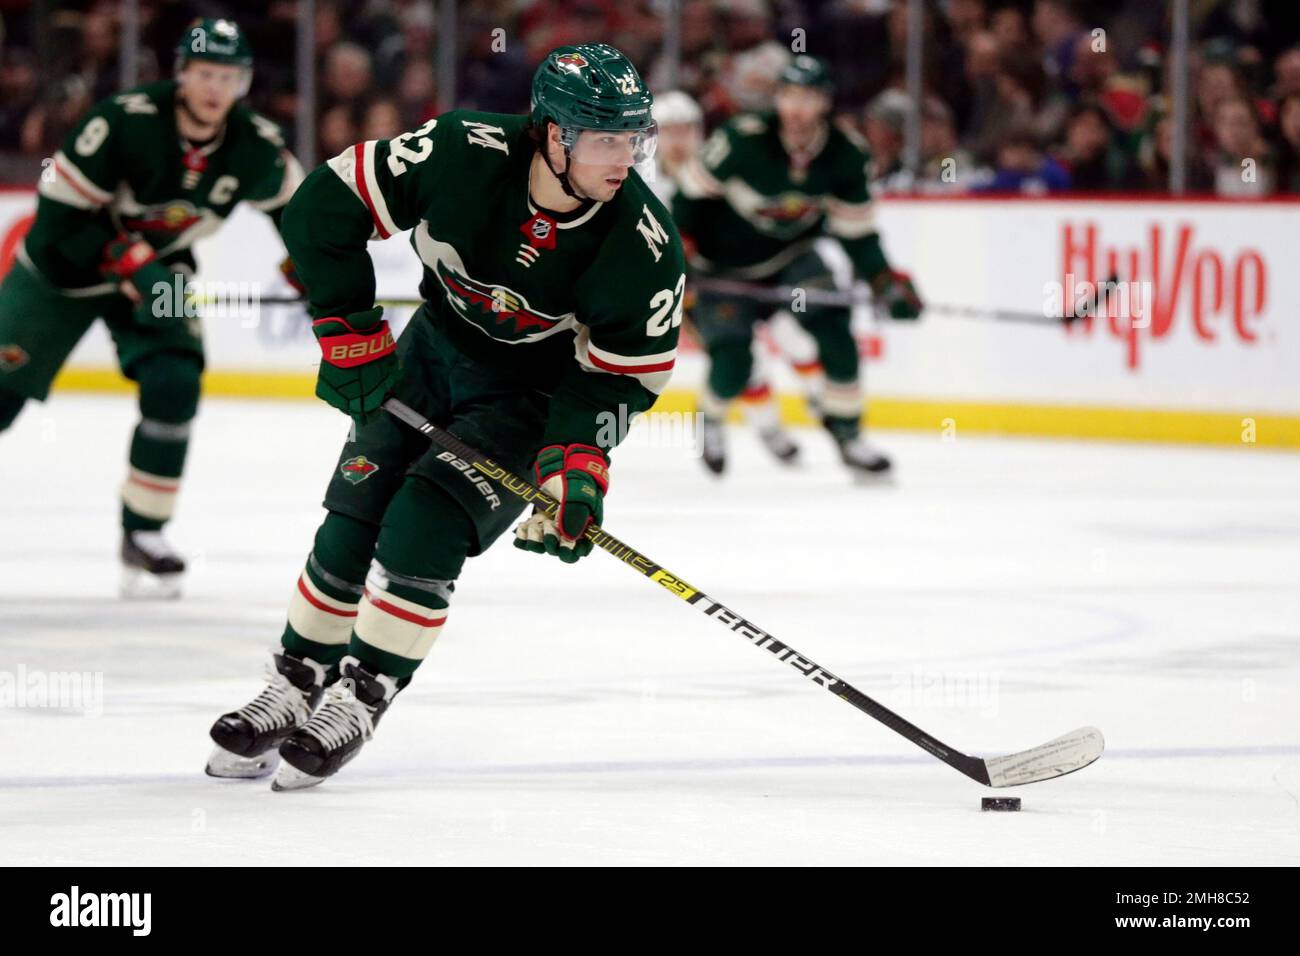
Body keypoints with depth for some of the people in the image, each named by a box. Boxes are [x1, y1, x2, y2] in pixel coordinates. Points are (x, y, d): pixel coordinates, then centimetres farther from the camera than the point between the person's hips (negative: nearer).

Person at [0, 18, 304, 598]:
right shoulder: (126, 121, -29)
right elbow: (60, 211, -25)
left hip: (158, 271, 3)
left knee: (173, 386, -18)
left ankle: (143, 536, -5)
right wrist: (130, 263, -31)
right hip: (64, 263, -3)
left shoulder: (256, 147, -14)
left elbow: (291, 197, 9)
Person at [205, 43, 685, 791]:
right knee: (352, 524, 1)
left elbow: (623, 372, -16)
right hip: (434, 356, 3)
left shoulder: (644, 245, -28)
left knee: (425, 529, -17)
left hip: (539, 391, -3)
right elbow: (326, 206, -18)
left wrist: (576, 463, -30)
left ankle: (357, 704, -5)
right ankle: (294, 691, 18)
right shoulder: (463, 156, -29)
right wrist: (352, 338, -16)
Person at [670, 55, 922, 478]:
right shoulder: (743, 140, -27)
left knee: (834, 330, -17)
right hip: (725, 263, -3)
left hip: (791, 254, 3)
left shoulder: (844, 157, -14)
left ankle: (848, 435, -3)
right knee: (733, 364, -11)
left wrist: (886, 282, -14)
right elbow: (693, 190, -15)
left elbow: (857, 232, -5)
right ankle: (709, 419, 24)